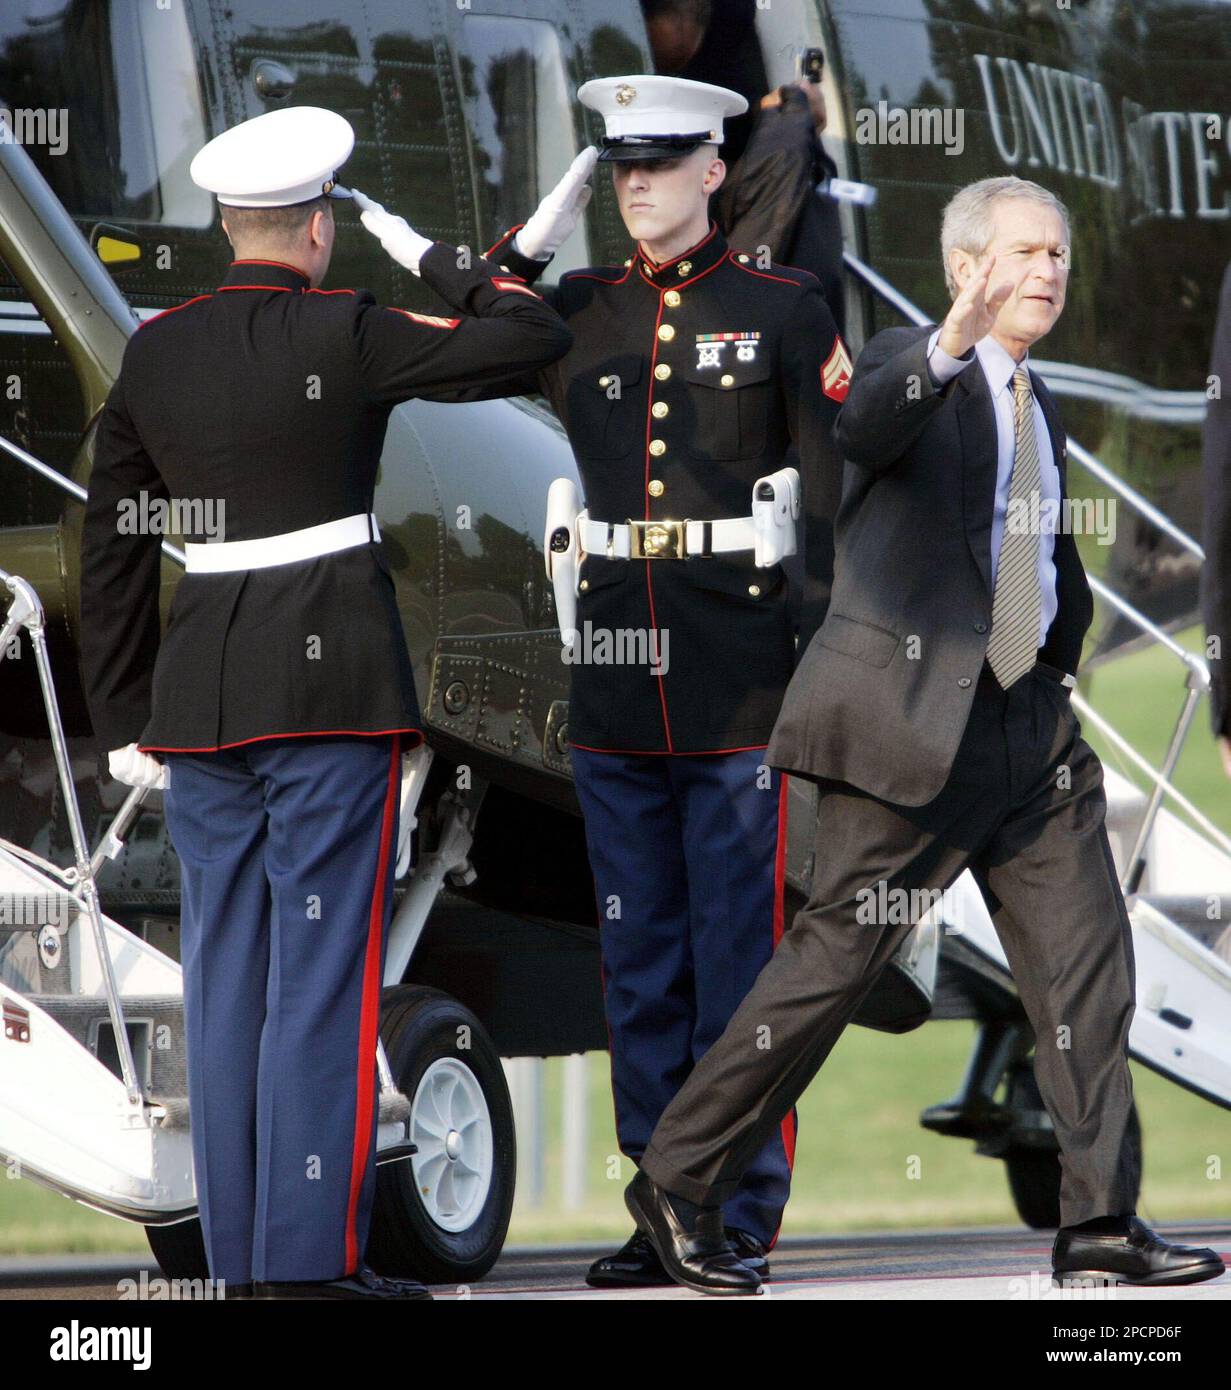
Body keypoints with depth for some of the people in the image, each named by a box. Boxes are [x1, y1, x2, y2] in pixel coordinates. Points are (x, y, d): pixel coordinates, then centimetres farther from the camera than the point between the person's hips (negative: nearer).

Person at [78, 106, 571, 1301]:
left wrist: (122, 720, 15)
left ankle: (241, 1257, 12)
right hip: (334, 682, -5)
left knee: (227, 976, 9)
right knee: (322, 976, -4)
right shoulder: (345, 337, -9)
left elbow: (111, 550, 10)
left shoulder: (154, 352, 7)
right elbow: (537, 338, -5)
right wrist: (429, 257, 8)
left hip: (199, 691, 5)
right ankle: (313, 1262, -6)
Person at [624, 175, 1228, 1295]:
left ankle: (1101, 1226, 6)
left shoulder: (1042, 410, 19)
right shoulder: (910, 365, -5)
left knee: (1088, 959, 1)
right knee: (836, 958, -5)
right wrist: (949, 348, -49)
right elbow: (866, 418, -32)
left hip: (1029, 733, 7)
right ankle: (678, 1184, 6)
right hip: (910, 721, -7)